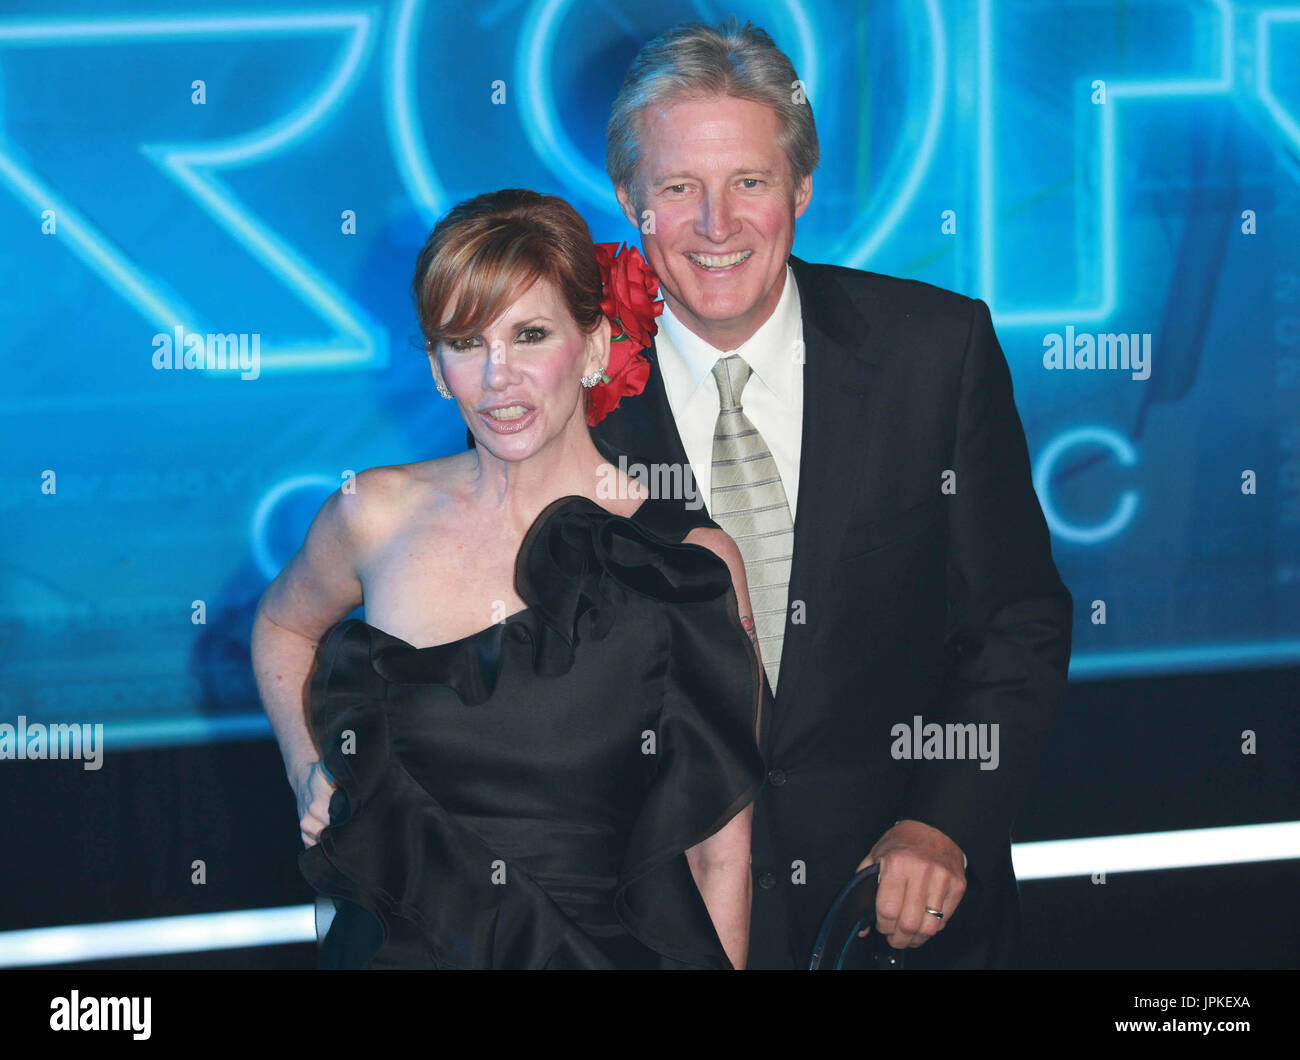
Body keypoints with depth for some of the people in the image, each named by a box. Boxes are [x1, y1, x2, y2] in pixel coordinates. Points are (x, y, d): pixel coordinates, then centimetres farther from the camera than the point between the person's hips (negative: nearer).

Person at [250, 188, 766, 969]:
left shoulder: (694, 563, -10)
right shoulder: (377, 517, -4)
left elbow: (721, 858, -6)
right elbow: (283, 625, 20)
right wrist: (309, 778, 7)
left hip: (613, 949, -2)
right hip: (402, 944, 2)